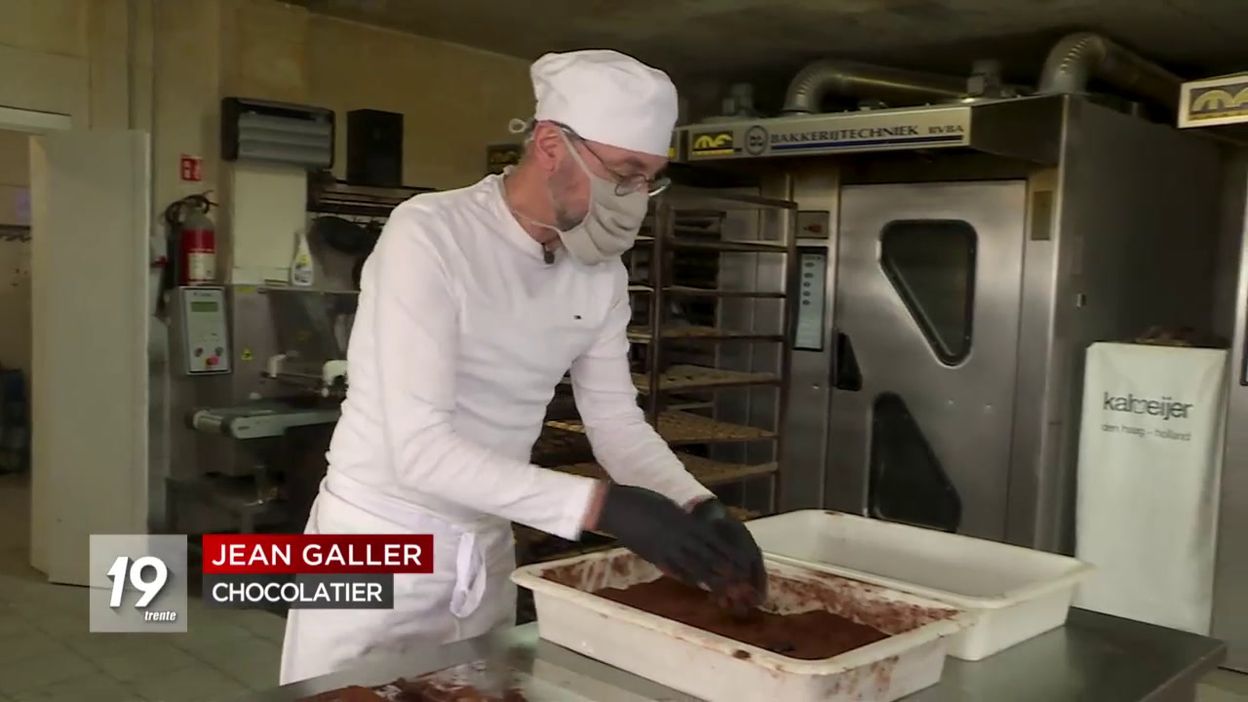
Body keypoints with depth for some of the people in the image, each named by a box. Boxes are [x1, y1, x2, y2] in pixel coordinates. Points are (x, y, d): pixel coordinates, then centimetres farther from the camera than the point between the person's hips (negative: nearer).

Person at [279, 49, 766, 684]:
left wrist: (697, 507, -13)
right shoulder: (428, 233, -23)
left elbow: (617, 420, 4)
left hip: (487, 550, 6)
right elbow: (419, 447, -29)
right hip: (378, 544, -6)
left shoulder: (602, 274, -3)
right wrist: (600, 505, -35)